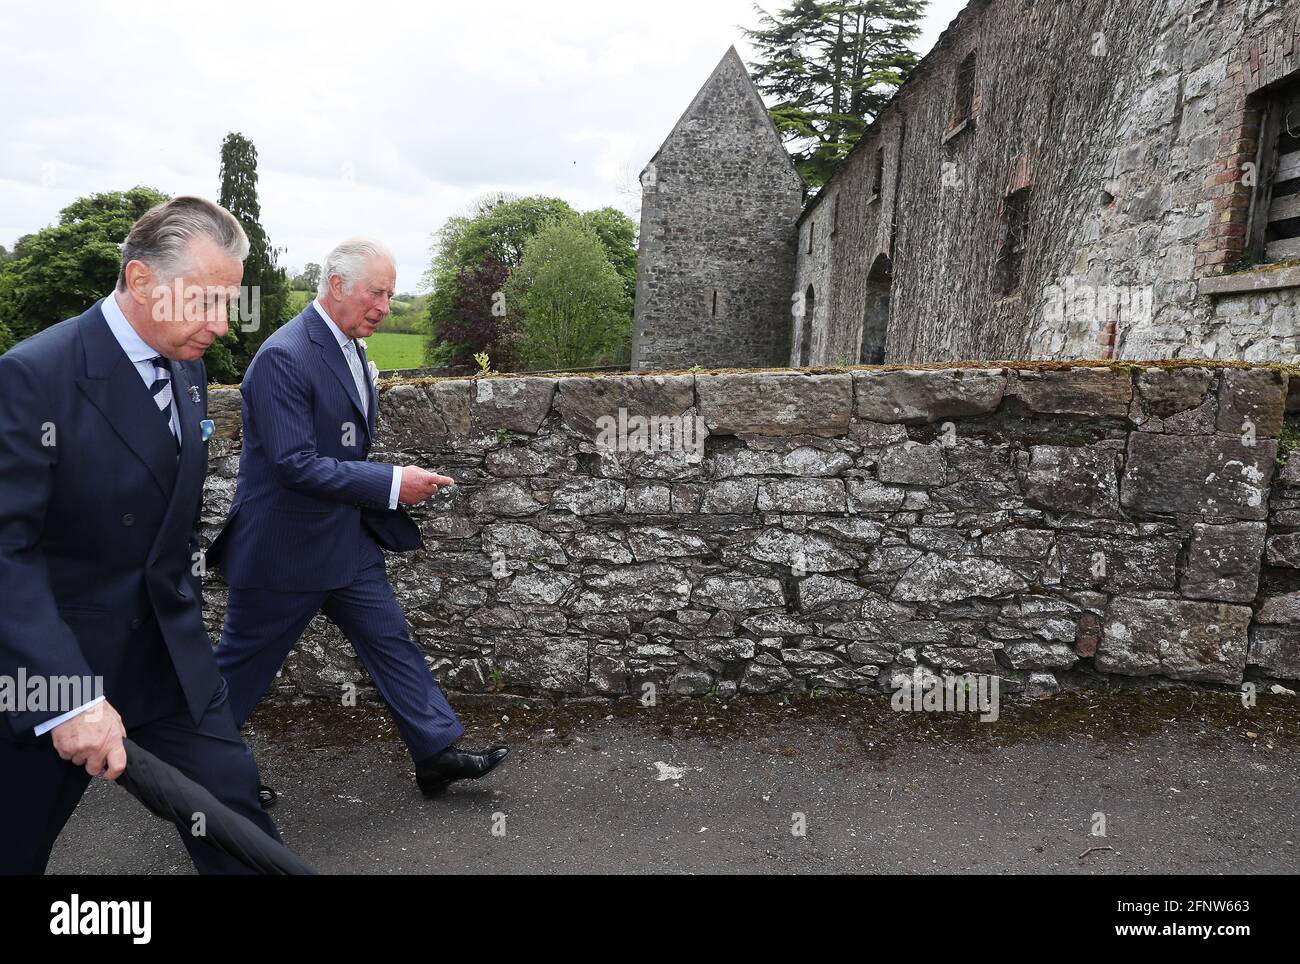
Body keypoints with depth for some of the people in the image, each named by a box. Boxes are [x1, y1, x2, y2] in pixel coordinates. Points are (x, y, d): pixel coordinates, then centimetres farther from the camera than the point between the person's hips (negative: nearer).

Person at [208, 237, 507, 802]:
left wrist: (395, 487, 10)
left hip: (348, 539, 9)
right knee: (242, 665, 10)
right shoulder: (282, 357, -22)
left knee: (391, 642, 10)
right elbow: (295, 464, -27)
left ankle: (437, 753, 20)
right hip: (285, 548, -8)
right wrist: (392, 484, -26)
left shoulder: (348, 349, 8)